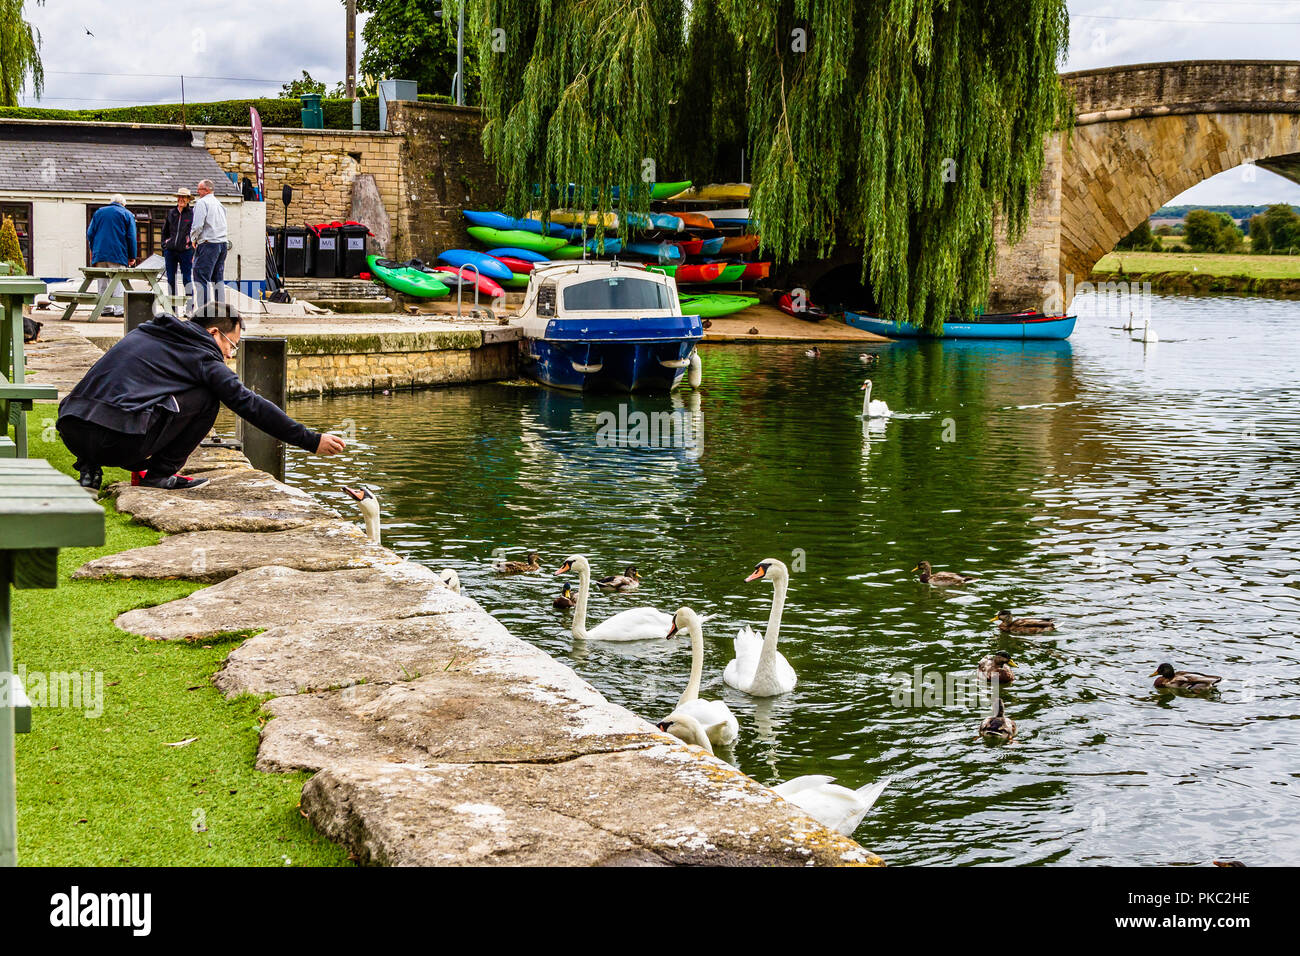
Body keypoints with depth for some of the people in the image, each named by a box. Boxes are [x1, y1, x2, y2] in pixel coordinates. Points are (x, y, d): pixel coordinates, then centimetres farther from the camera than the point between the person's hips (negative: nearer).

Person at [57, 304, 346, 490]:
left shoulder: (145, 332, 28)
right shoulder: (201, 355, 6)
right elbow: (250, 405, 4)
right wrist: (311, 441, 9)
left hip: (70, 433, 7)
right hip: (119, 441, -7)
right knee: (205, 398, 7)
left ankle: (89, 469, 17)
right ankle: (159, 474, 8)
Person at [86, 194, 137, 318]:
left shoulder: (98, 212, 13)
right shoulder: (127, 215, 4)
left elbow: (90, 234, 12)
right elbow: (131, 237, -2)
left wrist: (93, 251, 22)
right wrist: (132, 257, 2)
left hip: (99, 255, 3)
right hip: (118, 256, -3)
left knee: (103, 282, 9)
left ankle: (106, 308, 8)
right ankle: (118, 308, -9)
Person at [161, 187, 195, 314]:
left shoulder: (192, 214, 2)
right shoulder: (171, 213, 12)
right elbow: (165, 231, 21)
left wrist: (194, 252, -3)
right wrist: (164, 247, 12)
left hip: (185, 251, -4)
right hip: (170, 251, 4)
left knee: (187, 279, -5)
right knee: (170, 279, 5)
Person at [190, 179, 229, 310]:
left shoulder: (202, 203, -7)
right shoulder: (219, 203, 18)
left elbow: (198, 225, -16)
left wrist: (193, 239, 2)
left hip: (208, 244, -8)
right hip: (222, 243, 8)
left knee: (201, 279, -7)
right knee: (218, 279, 12)